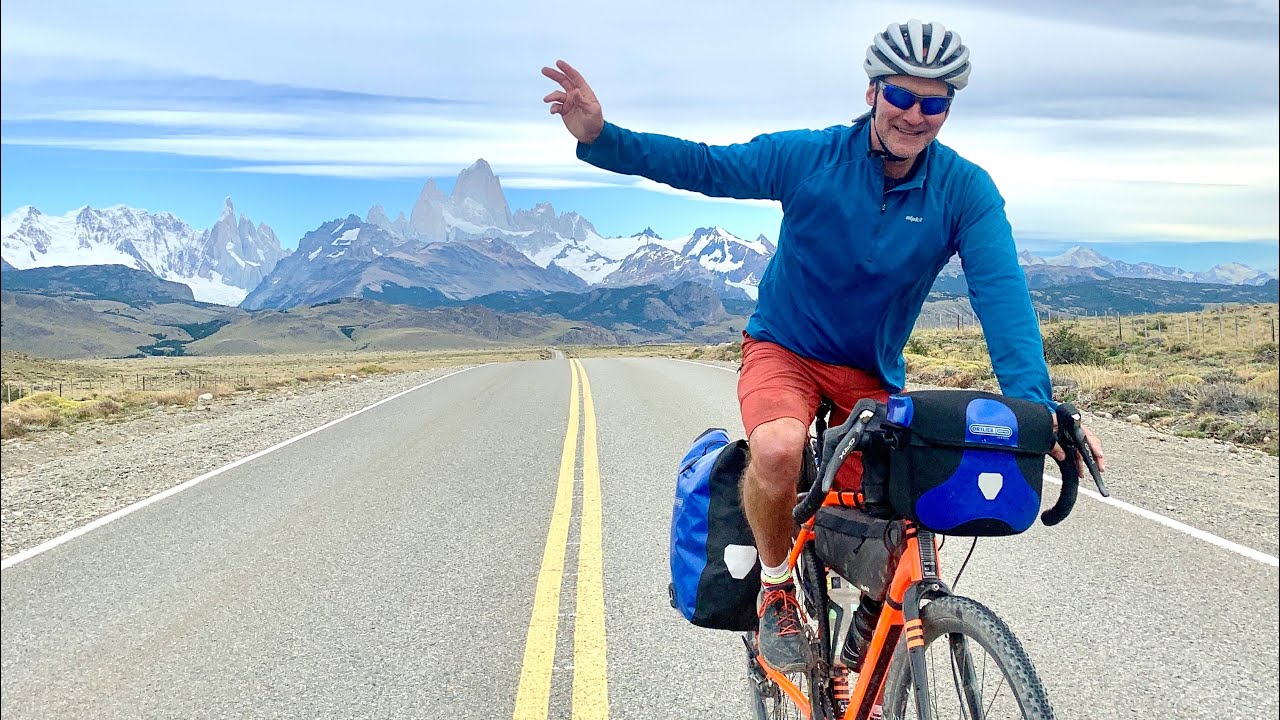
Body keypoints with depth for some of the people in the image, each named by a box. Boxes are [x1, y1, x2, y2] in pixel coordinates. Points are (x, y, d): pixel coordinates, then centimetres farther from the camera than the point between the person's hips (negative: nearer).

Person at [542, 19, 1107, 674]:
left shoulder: (966, 190, -12)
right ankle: (777, 585, -4)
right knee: (777, 448, -35)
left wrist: (1034, 406, -34)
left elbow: (1002, 295, -21)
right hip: (784, 348, -2)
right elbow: (706, 166, -10)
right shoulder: (809, 156, -14)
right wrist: (600, 137, -22)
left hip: (872, 370, 2)